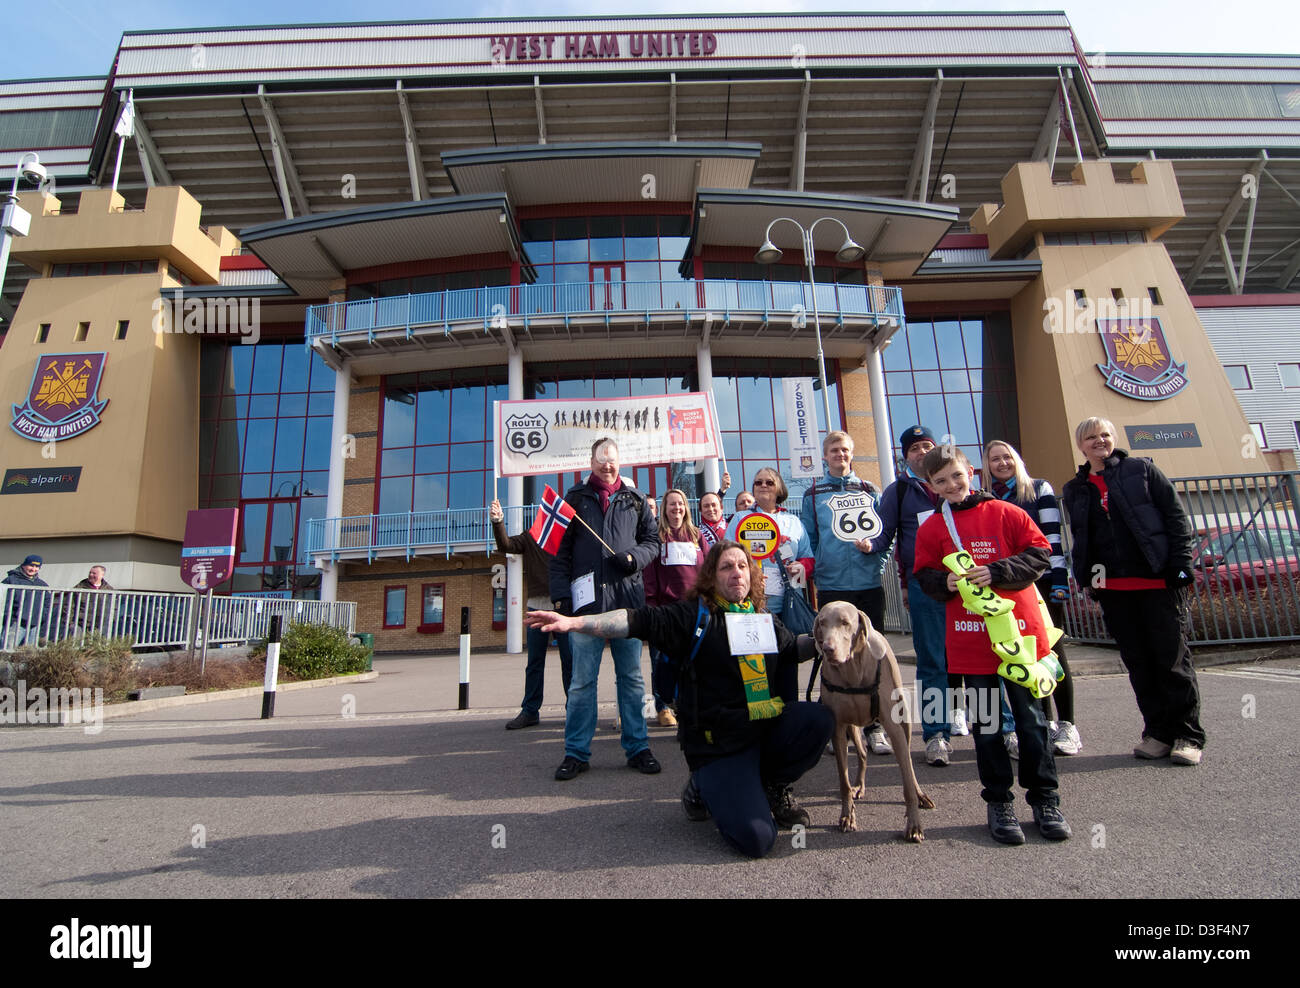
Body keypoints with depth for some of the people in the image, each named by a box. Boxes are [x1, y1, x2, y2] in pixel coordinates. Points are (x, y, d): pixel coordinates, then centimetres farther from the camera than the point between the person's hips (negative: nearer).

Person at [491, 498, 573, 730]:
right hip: (537, 605, 1)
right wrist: (497, 521, -24)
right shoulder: (529, 538, 9)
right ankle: (529, 711, 17)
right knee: (534, 662, 8)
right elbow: (505, 545, -7)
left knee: (569, 660, 4)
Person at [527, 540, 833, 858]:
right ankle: (705, 789, 15)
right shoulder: (694, 614, -8)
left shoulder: (763, 617, 9)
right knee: (755, 838, -19)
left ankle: (772, 787, 8)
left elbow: (793, 648, 28)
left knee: (820, 718, -20)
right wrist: (573, 622, -30)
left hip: (766, 727, 6)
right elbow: (640, 621, -20)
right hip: (718, 744, -5)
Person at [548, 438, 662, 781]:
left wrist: (635, 557, -7)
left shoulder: (635, 499, 12)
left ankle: (637, 747, 21)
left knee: (631, 677, 10)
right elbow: (560, 549, 4)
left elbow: (652, 540, 14)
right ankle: (576, 752, 16)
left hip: (627, 597, 2)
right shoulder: (575, 498, 7)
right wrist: (560, 594, -5)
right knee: (582, 680, 4)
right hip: (587, 598, -1)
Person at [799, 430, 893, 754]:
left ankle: (875, 726, 16)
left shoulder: (870, 491, 12)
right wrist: (812, 571, -2)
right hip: (832, 586, -1)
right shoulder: (813, 495, 9)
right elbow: (808, 541, 10)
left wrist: (874, 546, -8)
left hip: (869, 584, 1)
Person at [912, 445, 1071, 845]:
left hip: (1019, 631, 0)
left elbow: (1040, 554, 0)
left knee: (1031, 717, 10)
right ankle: (998, 802, 22)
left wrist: (995, 572, -13)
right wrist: (946, 582, -15)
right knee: (986, 722, 9)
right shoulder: (931, 528, 4)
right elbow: (924, 576, 6)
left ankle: (1045, 798, 26)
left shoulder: (1005, 513, 2)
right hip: (970, 640, 1)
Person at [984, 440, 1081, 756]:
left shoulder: (1039, 489, 2)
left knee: (1052, 649, -3)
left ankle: (1066, 725, 7)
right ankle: (1044, 721, 19)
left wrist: (1059, 579, -12)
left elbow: (1053, 536, -5)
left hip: (1042, 580, -3)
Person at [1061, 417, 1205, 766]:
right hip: (1113, 587, 3)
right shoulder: (1075, 490, 12)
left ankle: (1187, 736, 13)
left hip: (1157, 580, -3)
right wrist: (1088, 579, 6)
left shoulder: (1141, 469, 4)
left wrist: (1180, 563, -8)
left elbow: (1176, 515, 0)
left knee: (1171, 657, 1)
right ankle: (1157, 732, 18)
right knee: (1138, 661, 8)